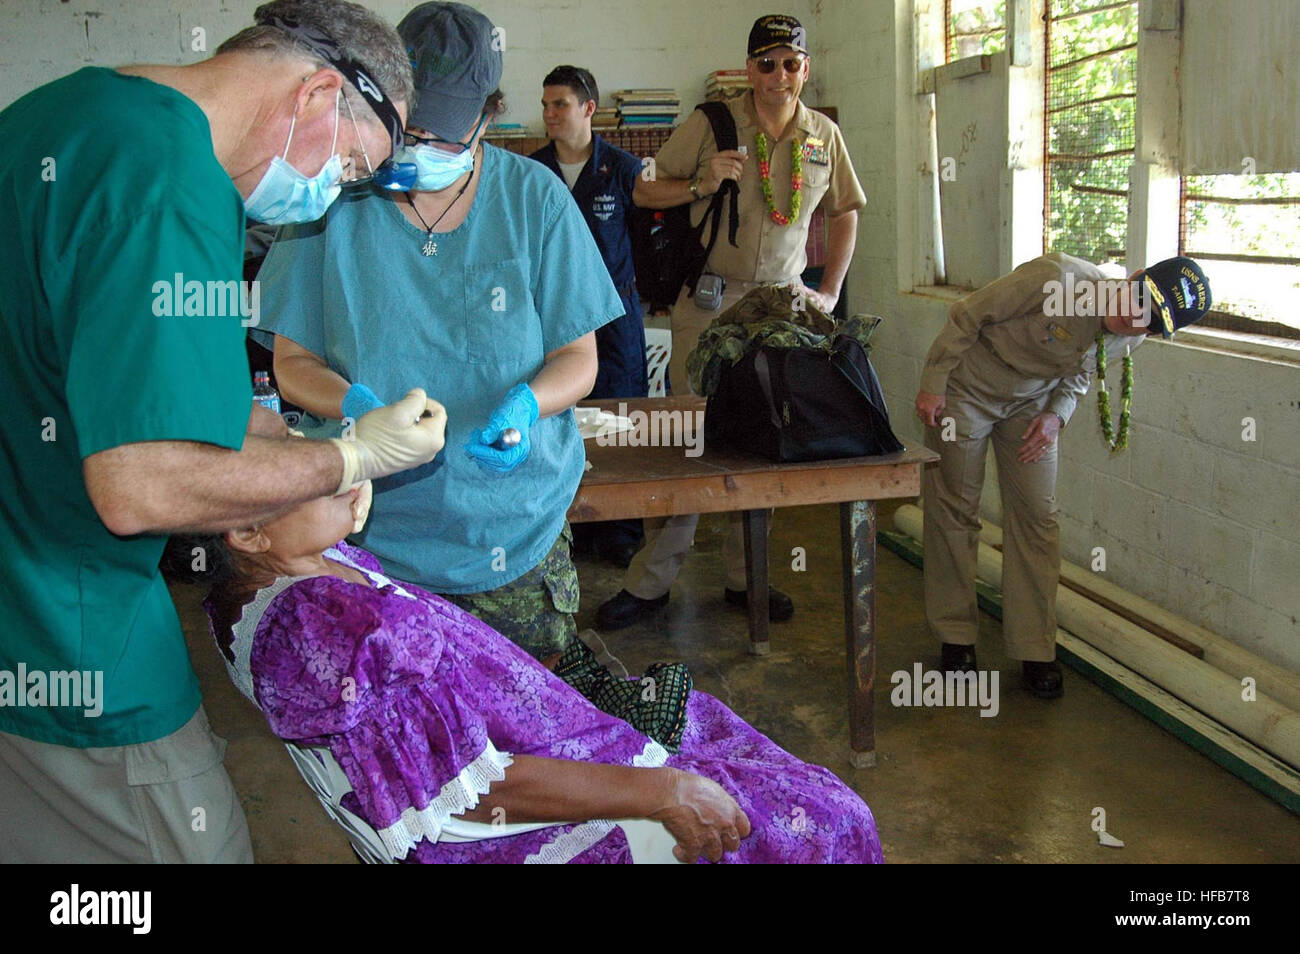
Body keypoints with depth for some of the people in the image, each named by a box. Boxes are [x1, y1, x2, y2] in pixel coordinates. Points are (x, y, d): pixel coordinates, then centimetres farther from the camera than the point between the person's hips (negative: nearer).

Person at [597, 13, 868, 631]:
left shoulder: (823, 136, 8)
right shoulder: (709, 125, -2)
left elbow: (844, 213, 19)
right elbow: (644, 193, 2)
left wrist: (828, 292, 11)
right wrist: (702, 185, -15)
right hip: (708, 300, -3)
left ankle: (746, 577, 19)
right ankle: (650, 582, 6)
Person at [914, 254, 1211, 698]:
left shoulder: (1126, 338, -13)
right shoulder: (1058, 277, -32)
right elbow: (967, 316, -23)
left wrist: (1057, 416, -12)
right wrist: (931, 385, -20)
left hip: (1031, 403, 5)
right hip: (968, 389, -4)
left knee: (1036, 518, -1)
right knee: (955, 509, 2)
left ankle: (1035, 652, 9)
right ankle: (955, 637, 17)